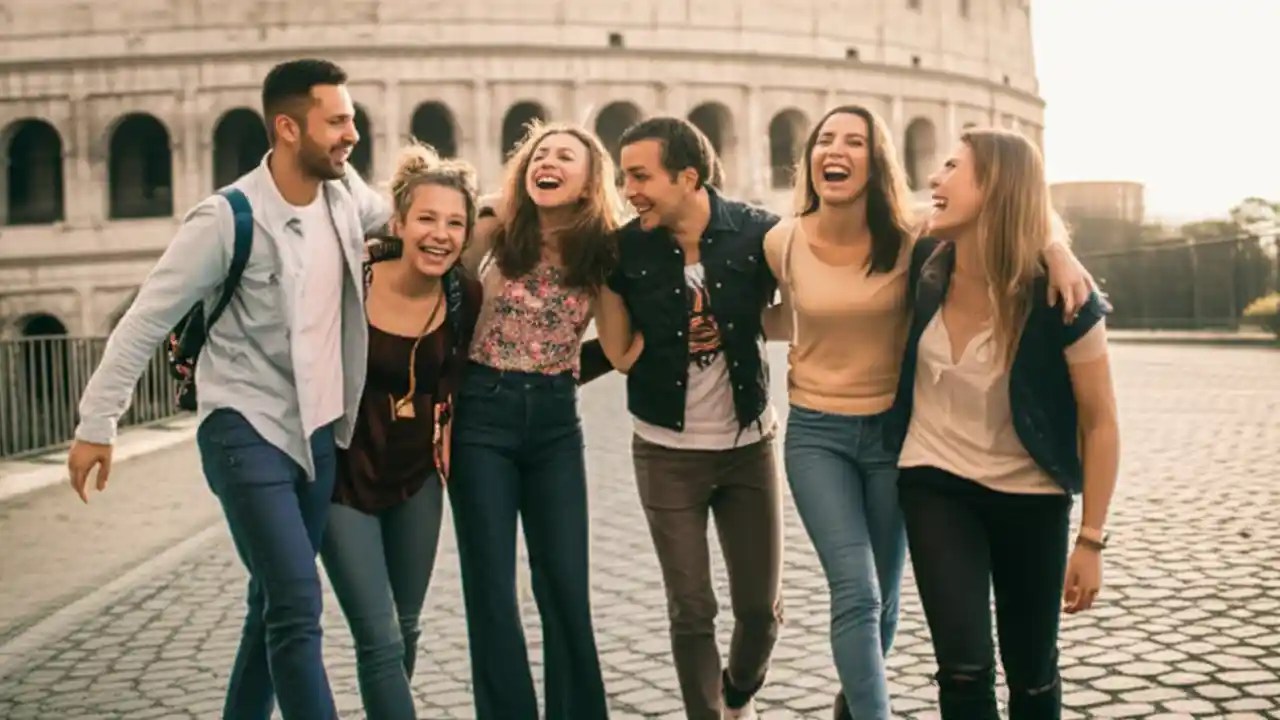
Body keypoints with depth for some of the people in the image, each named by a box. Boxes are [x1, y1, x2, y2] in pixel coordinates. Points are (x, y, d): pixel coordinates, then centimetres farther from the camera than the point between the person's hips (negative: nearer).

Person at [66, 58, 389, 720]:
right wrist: (98, 423, -7)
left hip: (319, 430, 7)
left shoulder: (347, 193, 0)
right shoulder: (227, 220, -17)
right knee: (297, 606, -13)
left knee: (276, 603, 15)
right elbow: (146, 320, -10)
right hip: (248, 432, -6)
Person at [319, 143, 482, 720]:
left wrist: (448, 447, 4)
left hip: (417, 477, 4)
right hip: (345, 477, -4)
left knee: (405, 631, 16)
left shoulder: (465, 296, -9)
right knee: (381, 641, -8)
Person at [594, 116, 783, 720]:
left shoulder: (757, 232, -11)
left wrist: (731, 328, -12)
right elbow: (621, 352, -7)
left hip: (749, 444, 1)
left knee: (762, 607, 10)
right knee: (691, 610, 3)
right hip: (668, 452, 0)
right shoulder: (624, 248, -9)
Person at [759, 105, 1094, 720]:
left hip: (893, 430, 1)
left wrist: (1057, 252, -24)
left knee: (882, 594, 14)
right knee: (856, 594, -13)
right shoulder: (783, 242, -8)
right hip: (816, 432, -1)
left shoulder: (911, 239, -12)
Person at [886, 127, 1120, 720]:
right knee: (964, 668, -8)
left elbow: (1100, 423, -13)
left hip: (1028, 498, -1)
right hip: (936, 485, 2)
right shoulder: (925, 264, -11)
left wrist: (1091, 539, -11)